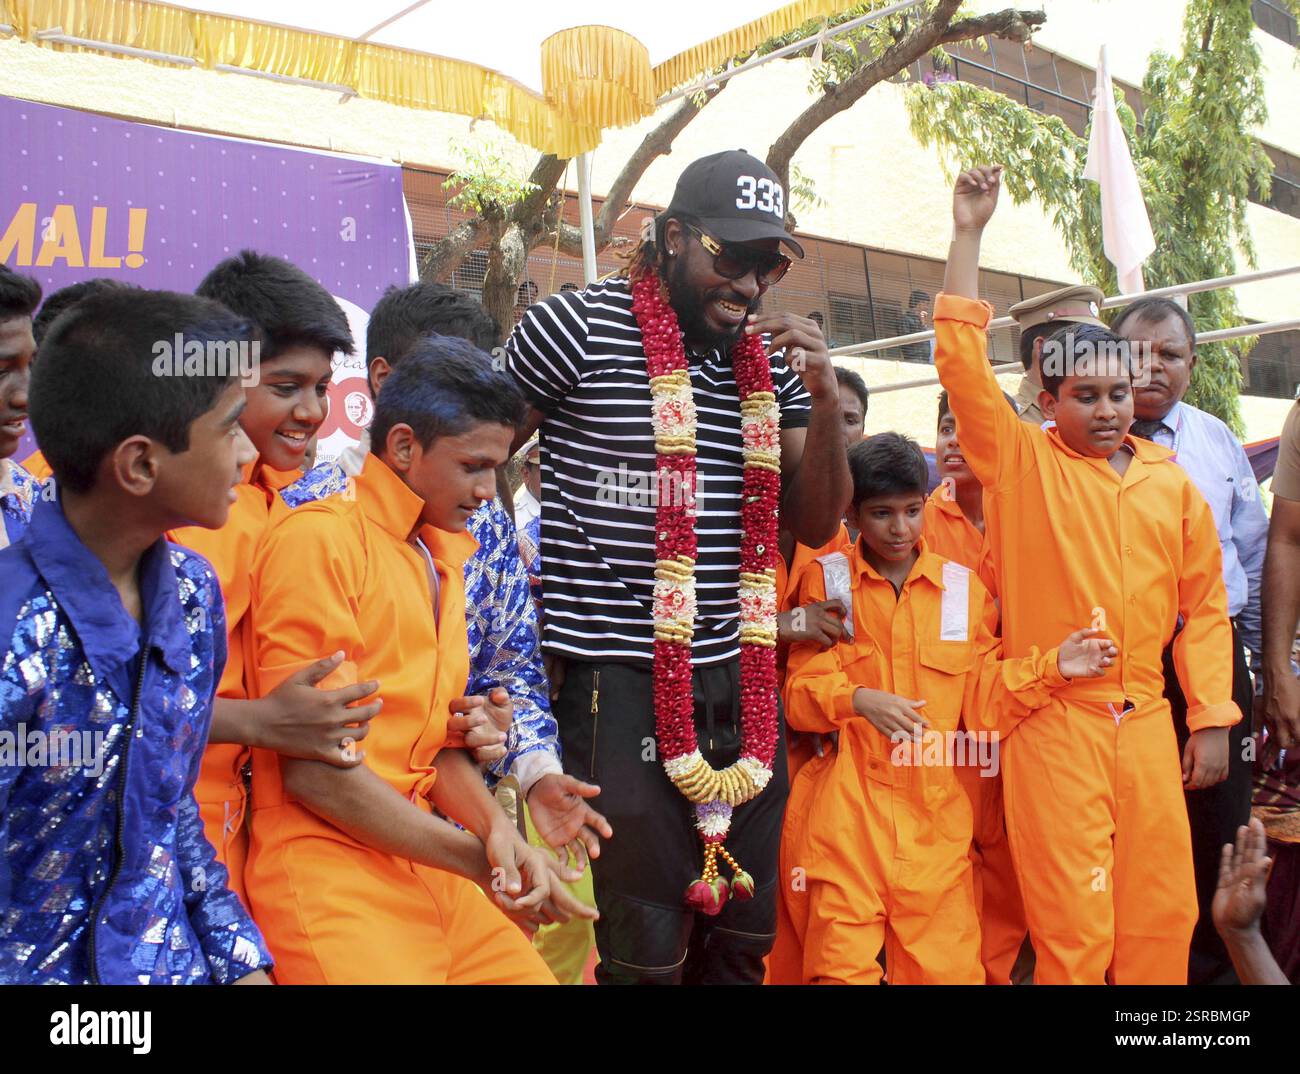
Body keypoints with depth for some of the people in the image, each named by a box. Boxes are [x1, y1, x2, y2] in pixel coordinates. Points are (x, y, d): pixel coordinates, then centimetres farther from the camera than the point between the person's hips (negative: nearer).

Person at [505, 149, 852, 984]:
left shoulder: (771, 357, 10)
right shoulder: (579, 326, -6)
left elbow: (816, 524, 10)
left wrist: (825, 398, -5)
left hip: (741, 680, 6)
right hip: (620, 684, -5)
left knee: (743, 939, 14)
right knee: (647, 948, 2)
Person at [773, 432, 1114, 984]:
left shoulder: (964, 587, 9)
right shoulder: (826, 579, 3)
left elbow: (981, 702, 8)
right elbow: (801, 691, -2)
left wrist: (1051, 667, -4)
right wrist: (858, 700, -20)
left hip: (934, 817, 2)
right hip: (844, 813, -2)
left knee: (948, 968, 4)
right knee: (842, 966, -1)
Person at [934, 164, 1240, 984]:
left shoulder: (1172, 483, 10)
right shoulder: (1021, 462, 1)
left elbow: (1204, 606, 11)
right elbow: (963, 365, -9)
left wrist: (1212, 721, 5)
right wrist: (969, 235, -9)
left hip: (1148, 721, 4)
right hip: (1052, 724, -3)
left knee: (1163, 915, 9)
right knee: (1073, 926, 1)